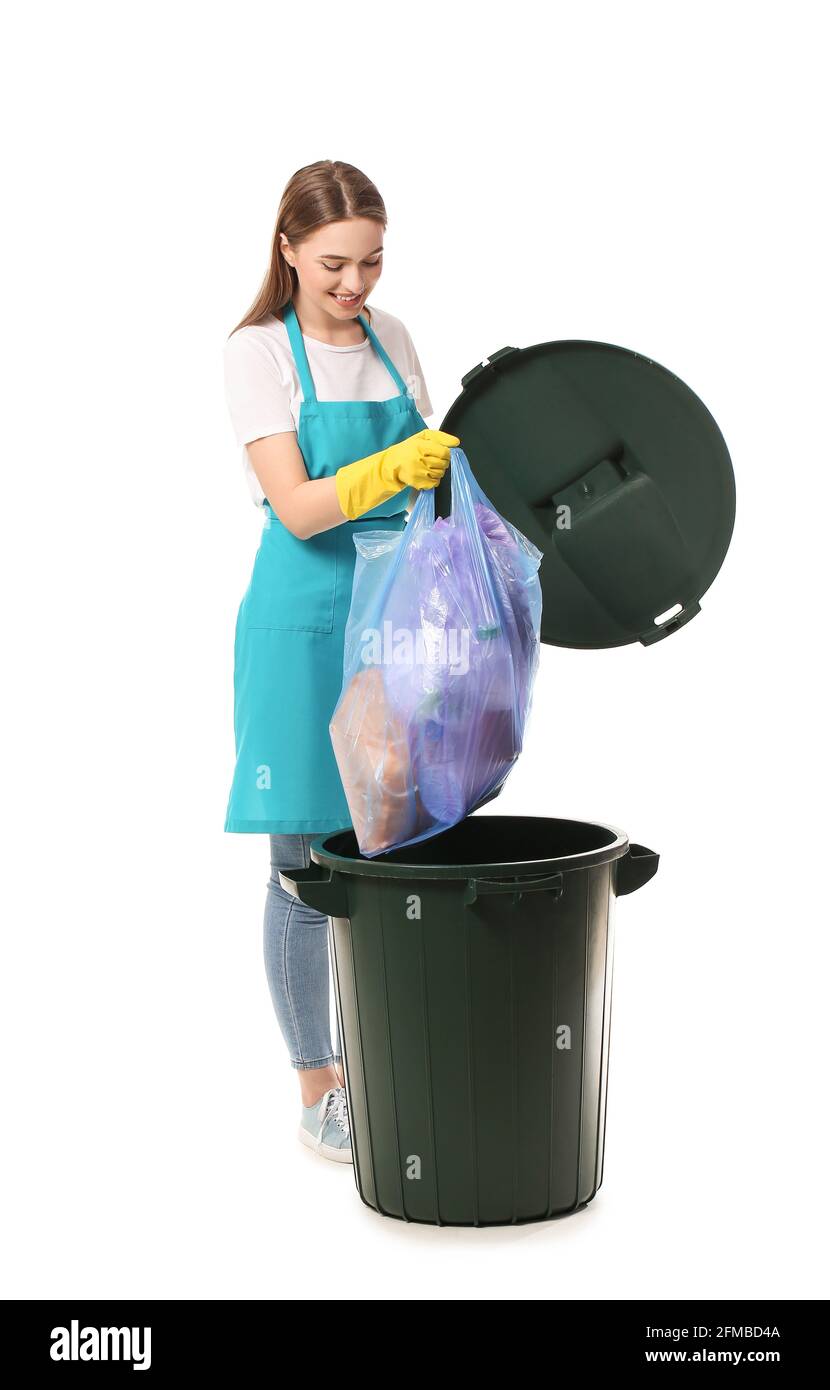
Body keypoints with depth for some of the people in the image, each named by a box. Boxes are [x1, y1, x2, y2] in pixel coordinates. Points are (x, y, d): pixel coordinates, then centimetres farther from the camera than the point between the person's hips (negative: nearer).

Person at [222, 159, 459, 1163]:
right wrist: (393, 469, -30)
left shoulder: (391, 338, 10)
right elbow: (297, 506, -15)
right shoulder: (259, 350, -6)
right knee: (308, 861, 2)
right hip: (307, 622, -5)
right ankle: (319, 1090, 14)